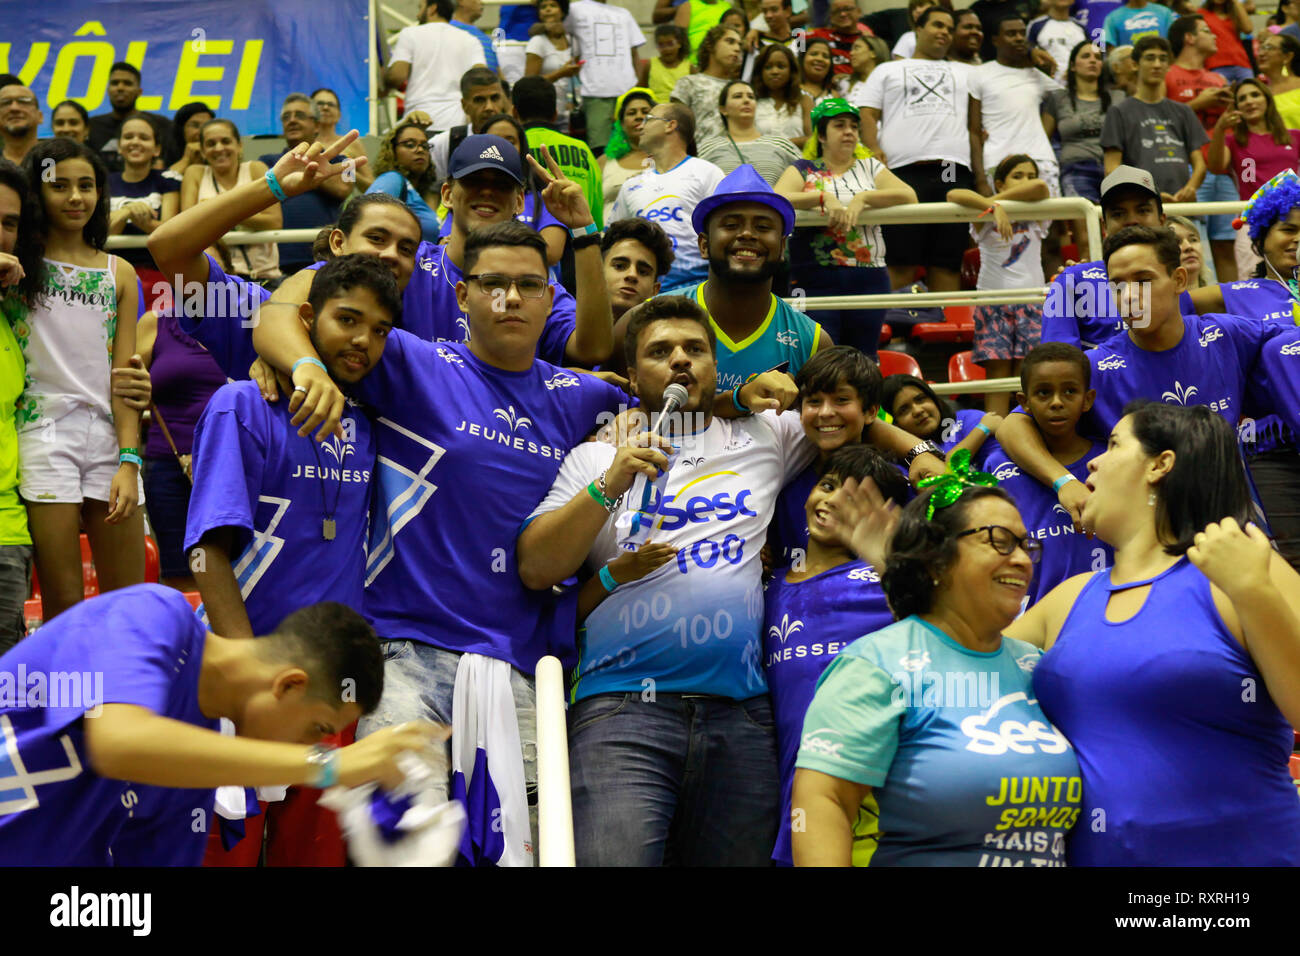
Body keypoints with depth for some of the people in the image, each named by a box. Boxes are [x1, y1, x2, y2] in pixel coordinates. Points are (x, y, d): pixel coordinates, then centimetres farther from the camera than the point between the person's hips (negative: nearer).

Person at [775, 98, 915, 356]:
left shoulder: (870, 168, 16)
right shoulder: (803, 170, 10)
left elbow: (909, 196, 2)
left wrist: (863, 198, -12)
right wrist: (824, 197, -19)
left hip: (868, 279, 3)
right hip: (817, 279, -2)